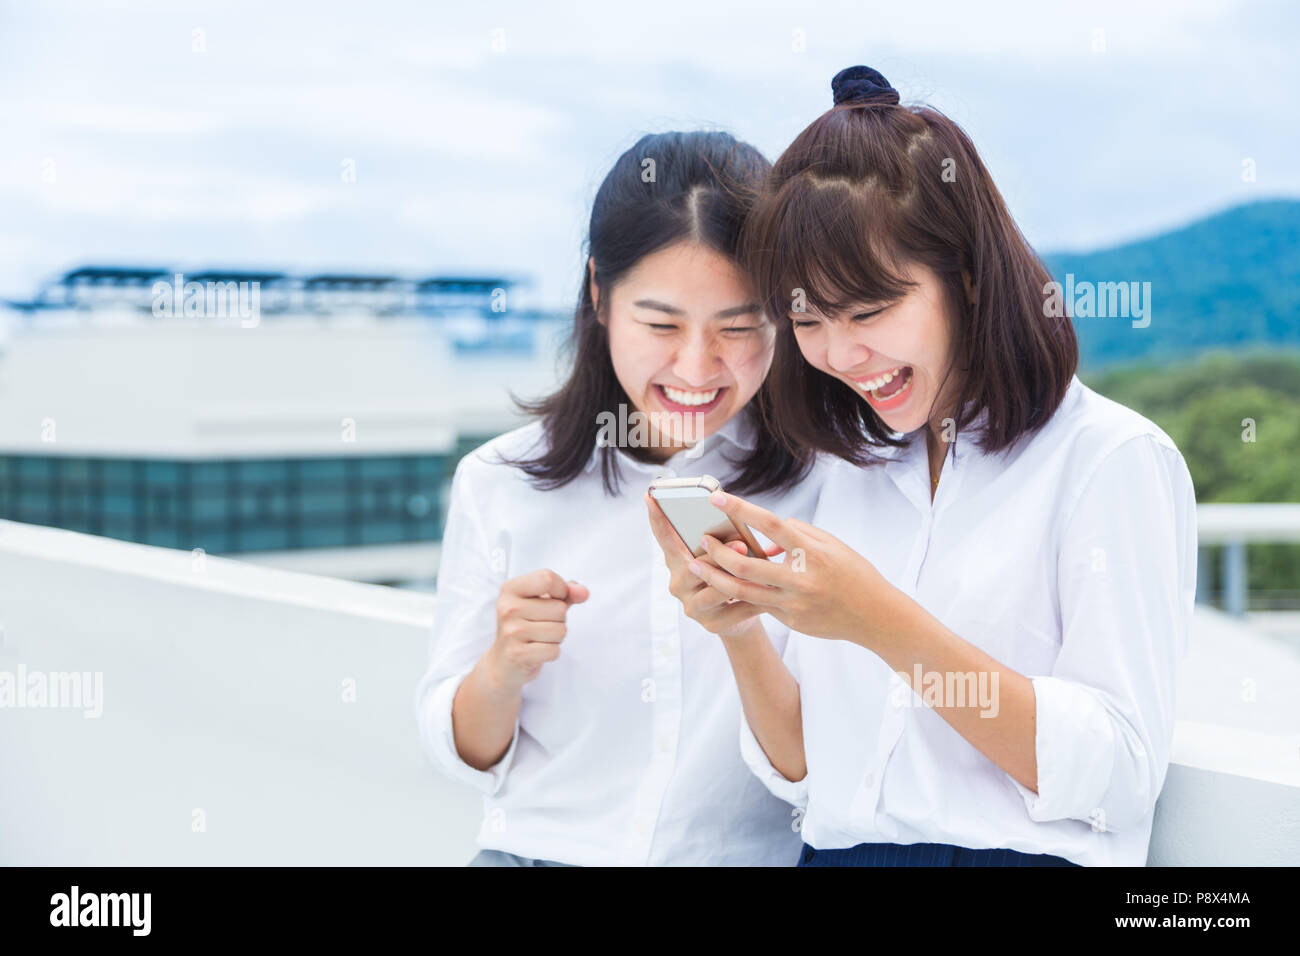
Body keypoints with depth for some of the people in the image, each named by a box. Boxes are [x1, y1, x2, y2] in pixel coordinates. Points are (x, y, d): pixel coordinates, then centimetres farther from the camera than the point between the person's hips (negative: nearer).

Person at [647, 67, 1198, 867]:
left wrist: (881, 621, -16)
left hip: (1019, 854, -4)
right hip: (837, 851, 4)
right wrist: (743, 634, -3)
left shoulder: (1114, 458, -2)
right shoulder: (854, 476, 14)